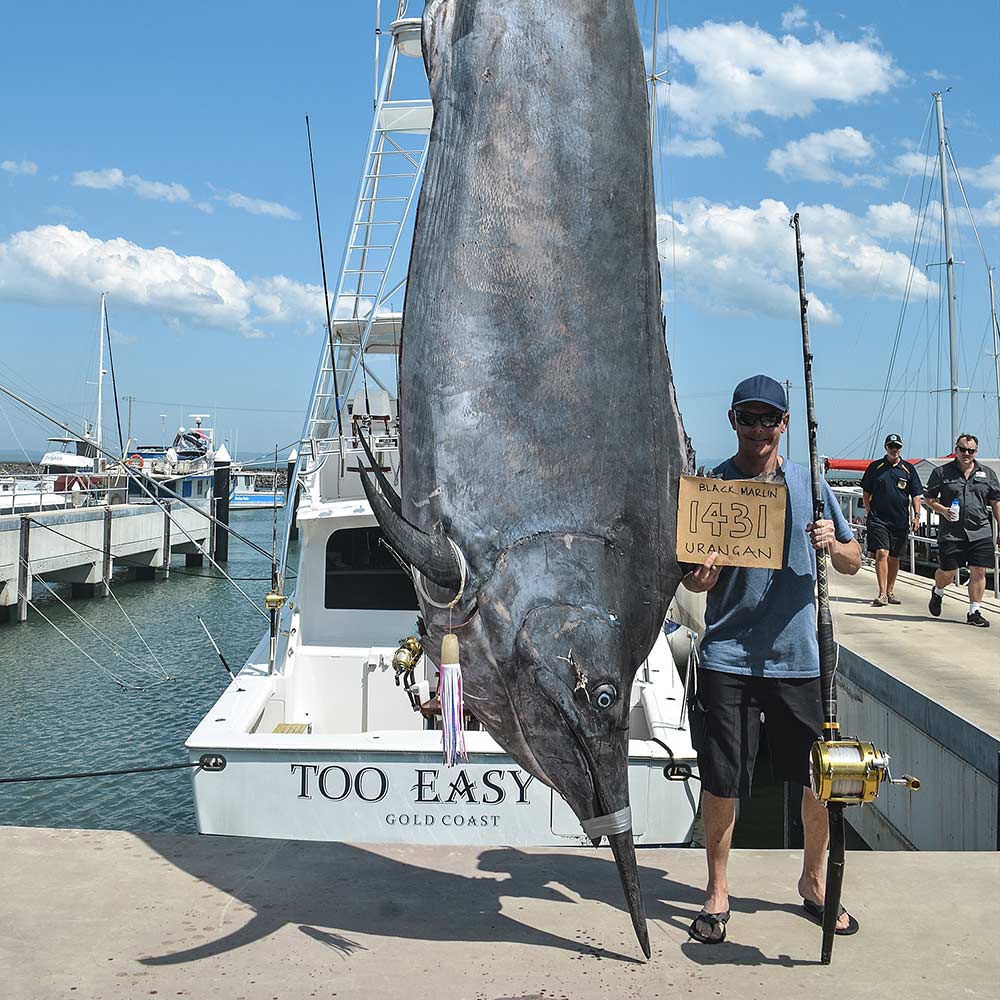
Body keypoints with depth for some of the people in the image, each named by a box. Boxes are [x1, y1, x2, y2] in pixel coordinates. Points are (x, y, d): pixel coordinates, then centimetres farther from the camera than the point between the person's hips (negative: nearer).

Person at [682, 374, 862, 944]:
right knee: (721, 784, 2)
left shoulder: (809, 484, 6)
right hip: (728, 657, -2)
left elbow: (853, 563, 8)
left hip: (799, 657, 2)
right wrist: (701, 574, -23)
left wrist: (832, 542, -14)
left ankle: (814, 882, 32)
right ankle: (718, 892, 22)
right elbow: (694, 582, 1)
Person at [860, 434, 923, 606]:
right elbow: (866, 492, 11)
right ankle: (882, 594, -16)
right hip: (878, 519, -2)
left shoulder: (908, 469, 8)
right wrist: (869, 512, 2)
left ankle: (889, 591, 24)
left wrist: (916, 515, -1)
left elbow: (916, 495, 9)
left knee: (894, 558, 11)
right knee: (881, 553, -14)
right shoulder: (875, 467, 5)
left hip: (901, 520, 2)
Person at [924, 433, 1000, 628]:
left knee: (979, 572, -3)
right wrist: (942, 509, -12)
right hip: (951, 532, -2)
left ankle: (974, 612, 7)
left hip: (981, 533, 2)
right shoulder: (941, 472, 4)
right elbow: (929, 499, 8)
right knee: (947, 571, 3)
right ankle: (937, 592, 36)